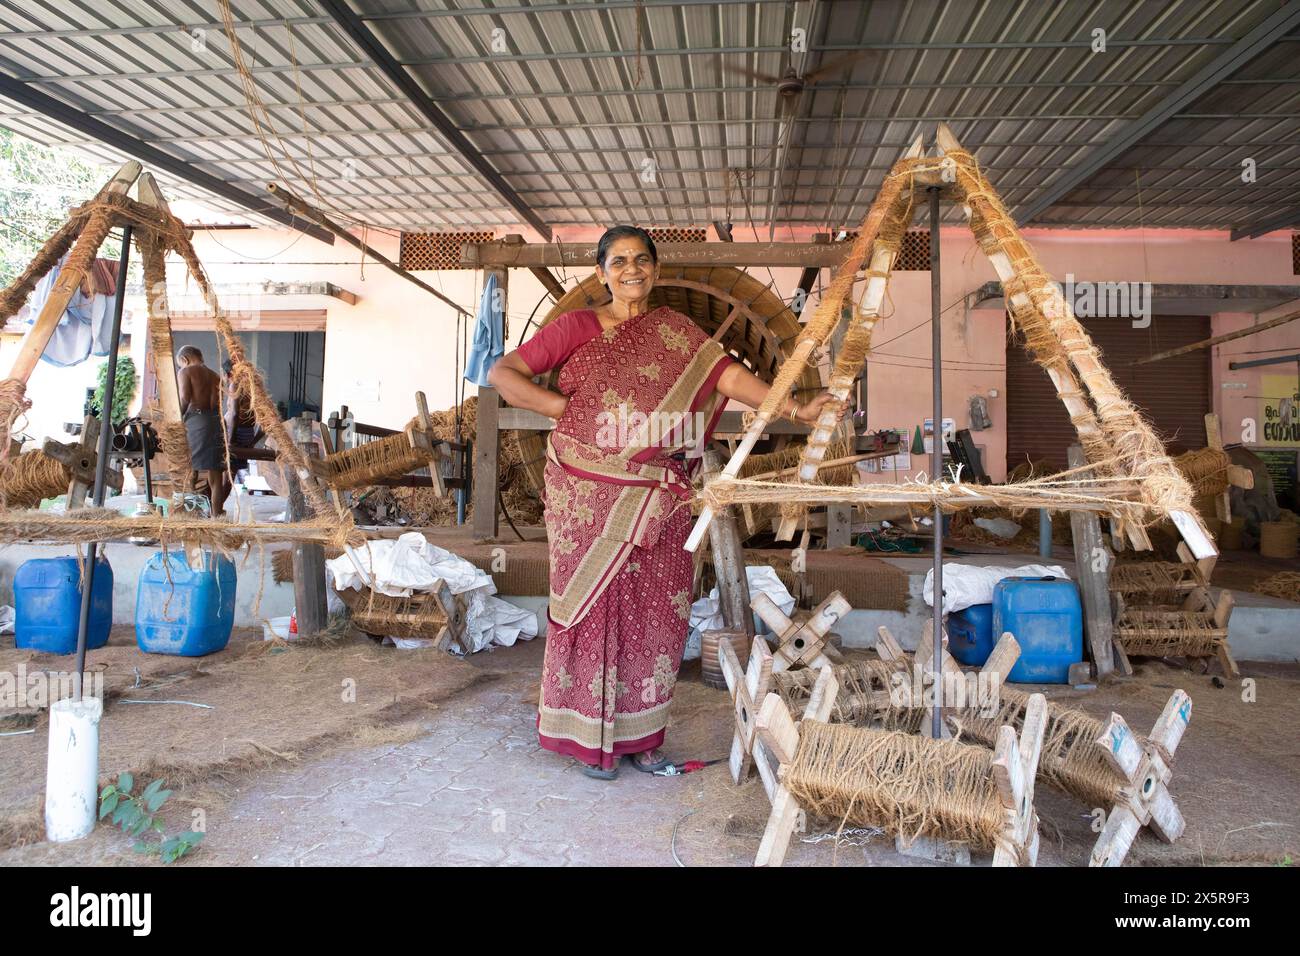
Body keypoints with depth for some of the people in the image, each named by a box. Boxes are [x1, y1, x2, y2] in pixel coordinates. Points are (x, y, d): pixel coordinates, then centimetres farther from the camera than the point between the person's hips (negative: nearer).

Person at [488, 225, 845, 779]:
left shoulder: (676, 332, 9)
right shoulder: (578, 327, 1)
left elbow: (728, 375, -2)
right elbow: (502, 374, -1)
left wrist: (796, 408, -14)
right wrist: (565, 408, -9)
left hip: (659, 503, 3)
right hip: (590, 498, -3)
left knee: (656, 612, 7)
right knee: (592, 606, 4)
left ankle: (641, 734, 23)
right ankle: (591, 737, 19)